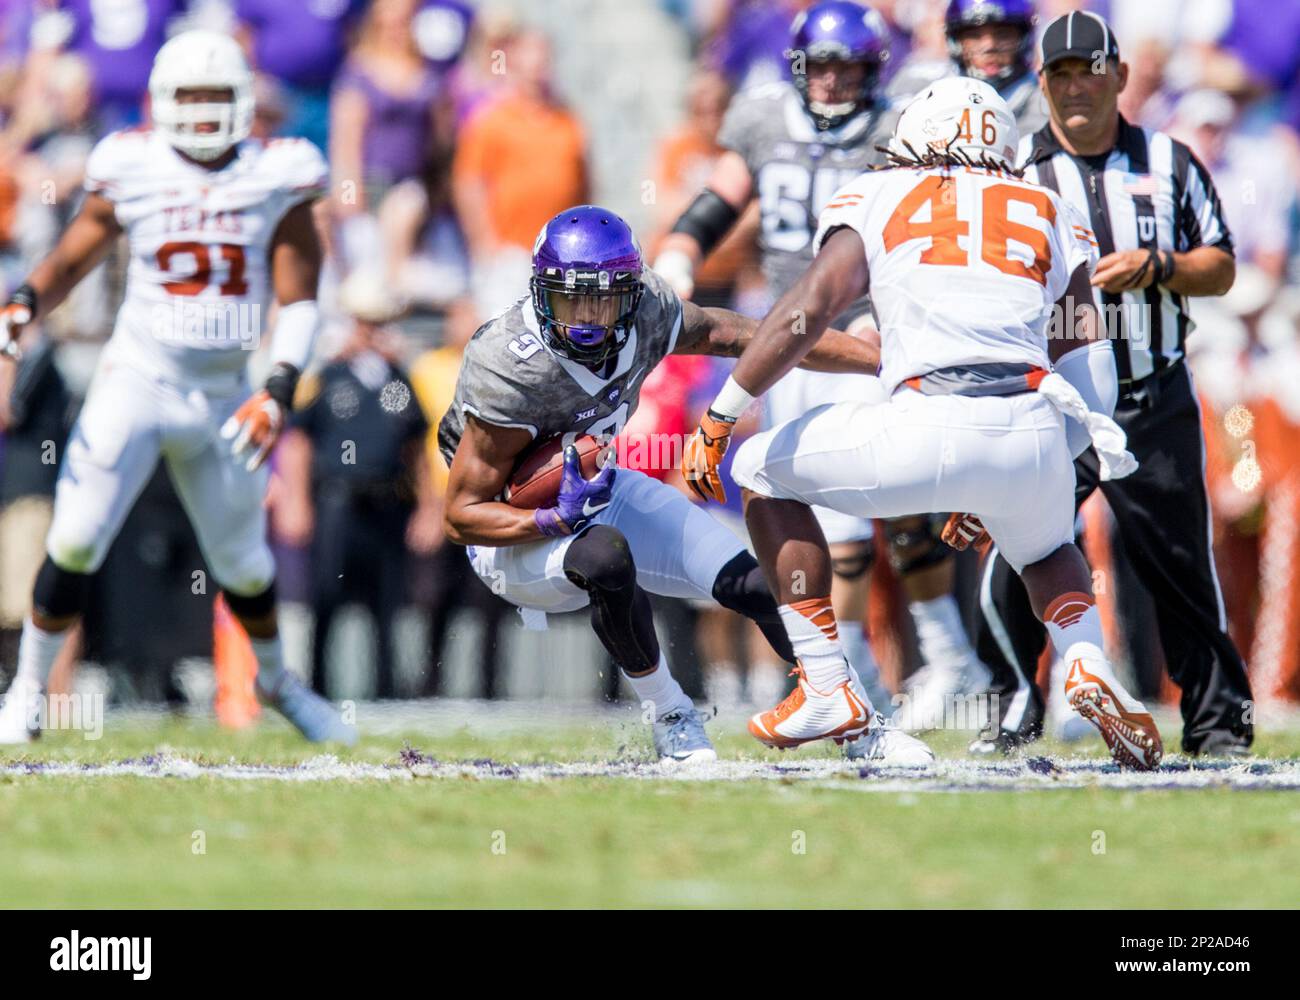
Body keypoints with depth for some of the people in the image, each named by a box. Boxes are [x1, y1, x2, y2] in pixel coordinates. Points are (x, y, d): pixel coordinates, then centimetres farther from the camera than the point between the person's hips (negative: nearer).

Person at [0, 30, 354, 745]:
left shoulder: (276, 181, -3)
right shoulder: (132, 174, -4)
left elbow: (299, 302, -1)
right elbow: (69, 263, 7)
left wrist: (278, 393, -13)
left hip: (222, 400, 1)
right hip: (136, 382, -1)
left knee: (244, 563, 12)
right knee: (74, 541, -14)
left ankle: (277, 682, 40)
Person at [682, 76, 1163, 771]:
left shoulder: (877, 198, 18)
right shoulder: (1049, 214, 27)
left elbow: (812, 306, 4)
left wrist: (719, 418, 7)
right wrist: (989, 488, 29)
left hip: (927, 428, -4)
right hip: (1034, 438, 4)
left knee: (763, 473, 21)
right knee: (1045, 550, 37)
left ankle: (827, 688, 14)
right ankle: (1089, 667, 6)